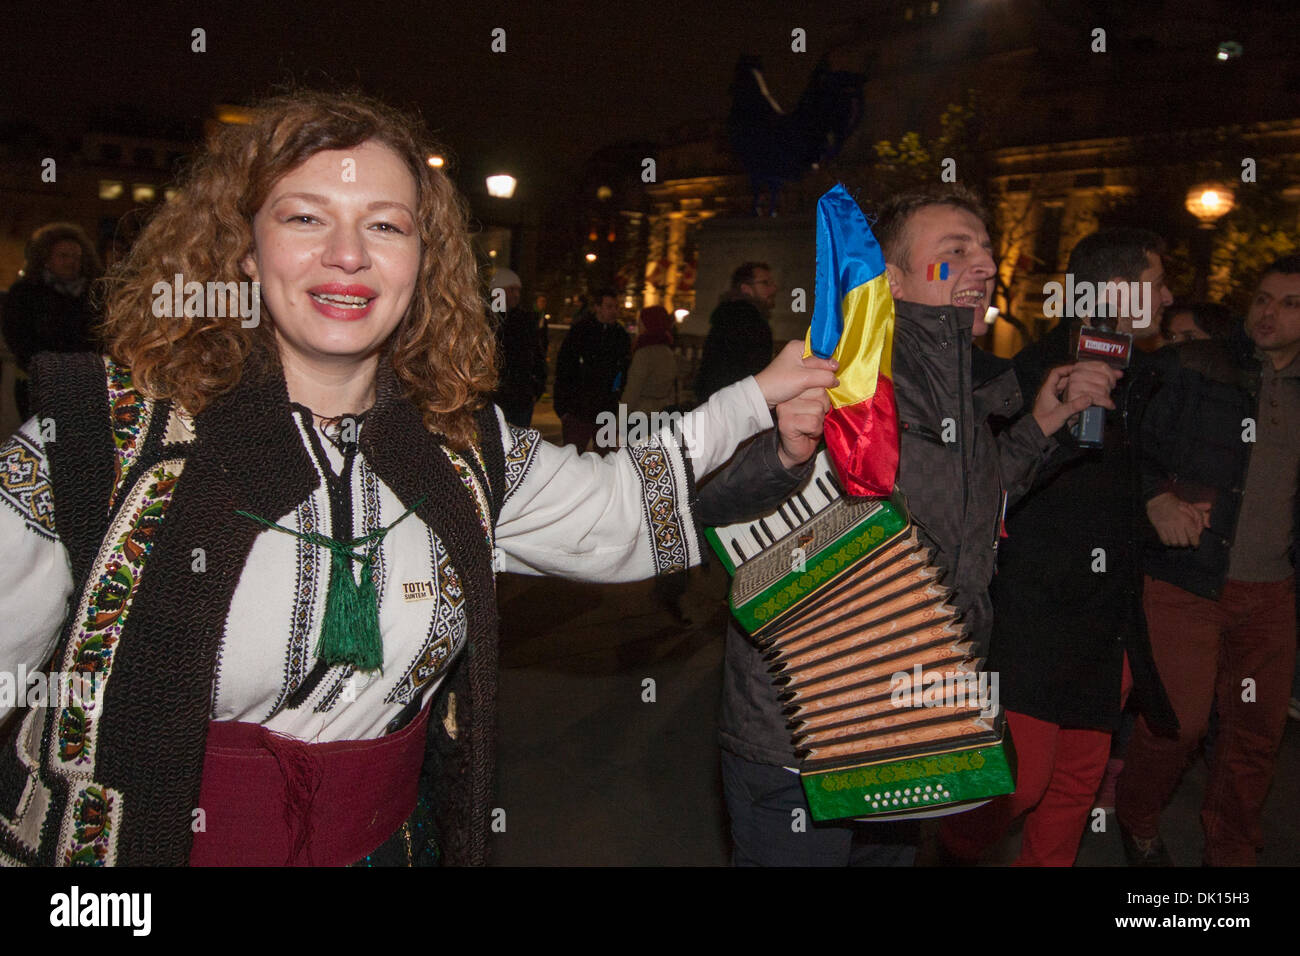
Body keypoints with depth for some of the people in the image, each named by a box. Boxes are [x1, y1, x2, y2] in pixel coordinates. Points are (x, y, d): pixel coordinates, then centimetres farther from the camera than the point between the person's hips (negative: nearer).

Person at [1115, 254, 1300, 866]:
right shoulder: (1195, 368, -1)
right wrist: (1158, 500, -17)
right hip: (1187, 580, -4)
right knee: (1179, 720, -6)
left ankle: (1230, 853, 30)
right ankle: (1136, 822, 23)